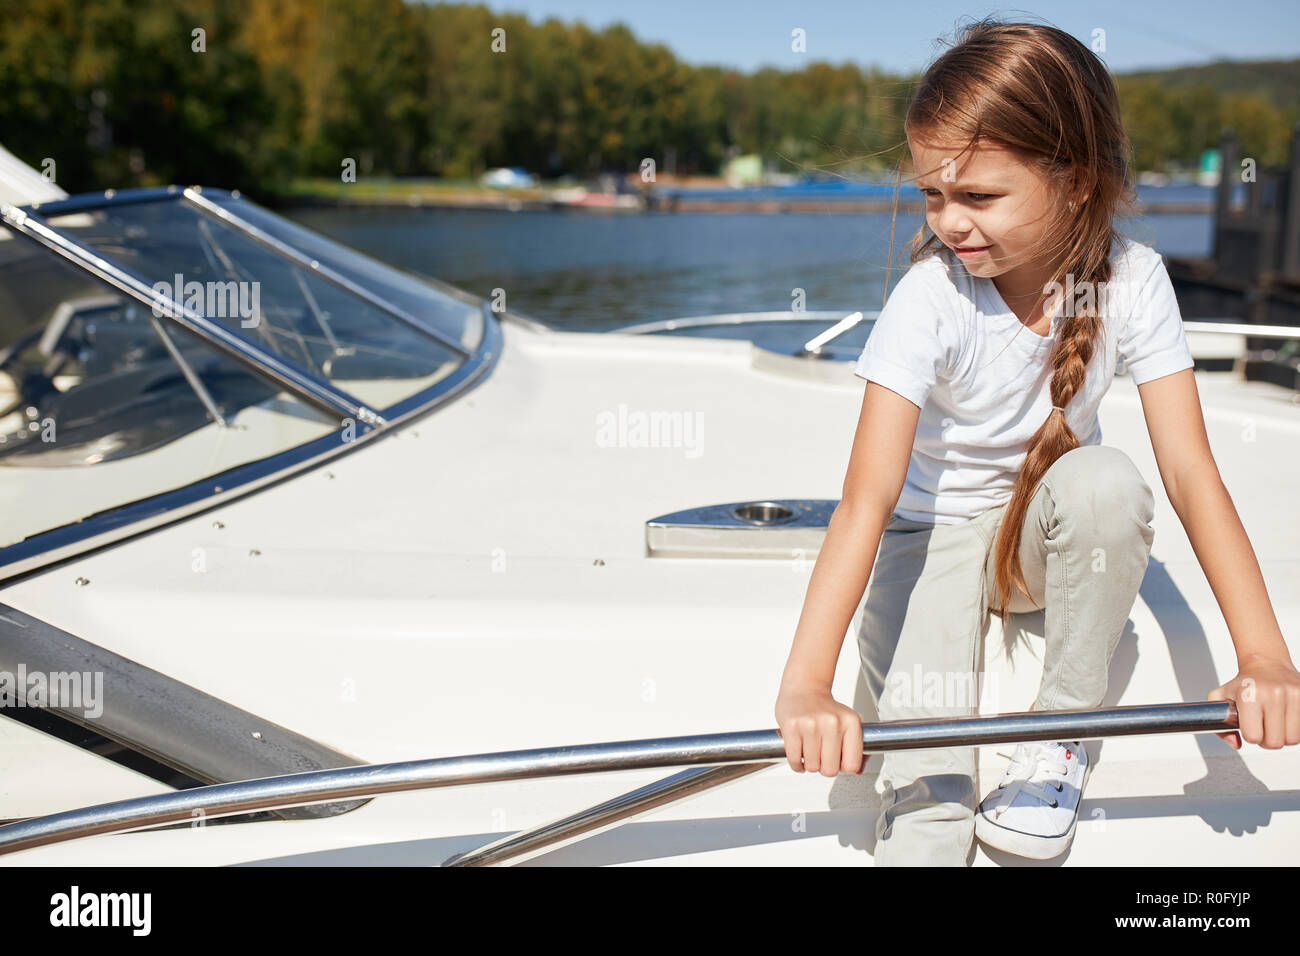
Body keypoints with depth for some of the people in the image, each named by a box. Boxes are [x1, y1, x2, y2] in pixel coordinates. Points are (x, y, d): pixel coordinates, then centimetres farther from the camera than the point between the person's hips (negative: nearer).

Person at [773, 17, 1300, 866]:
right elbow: (869, 496, -32)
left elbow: (1189, 468, -19)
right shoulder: (930, 299, -24)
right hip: (935, 537, -2)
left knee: (1106, 481, -32)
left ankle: (1063, 734, -12)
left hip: (1049, 538, 2)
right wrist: (805, 686, -42)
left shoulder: (1131, 278, -17)